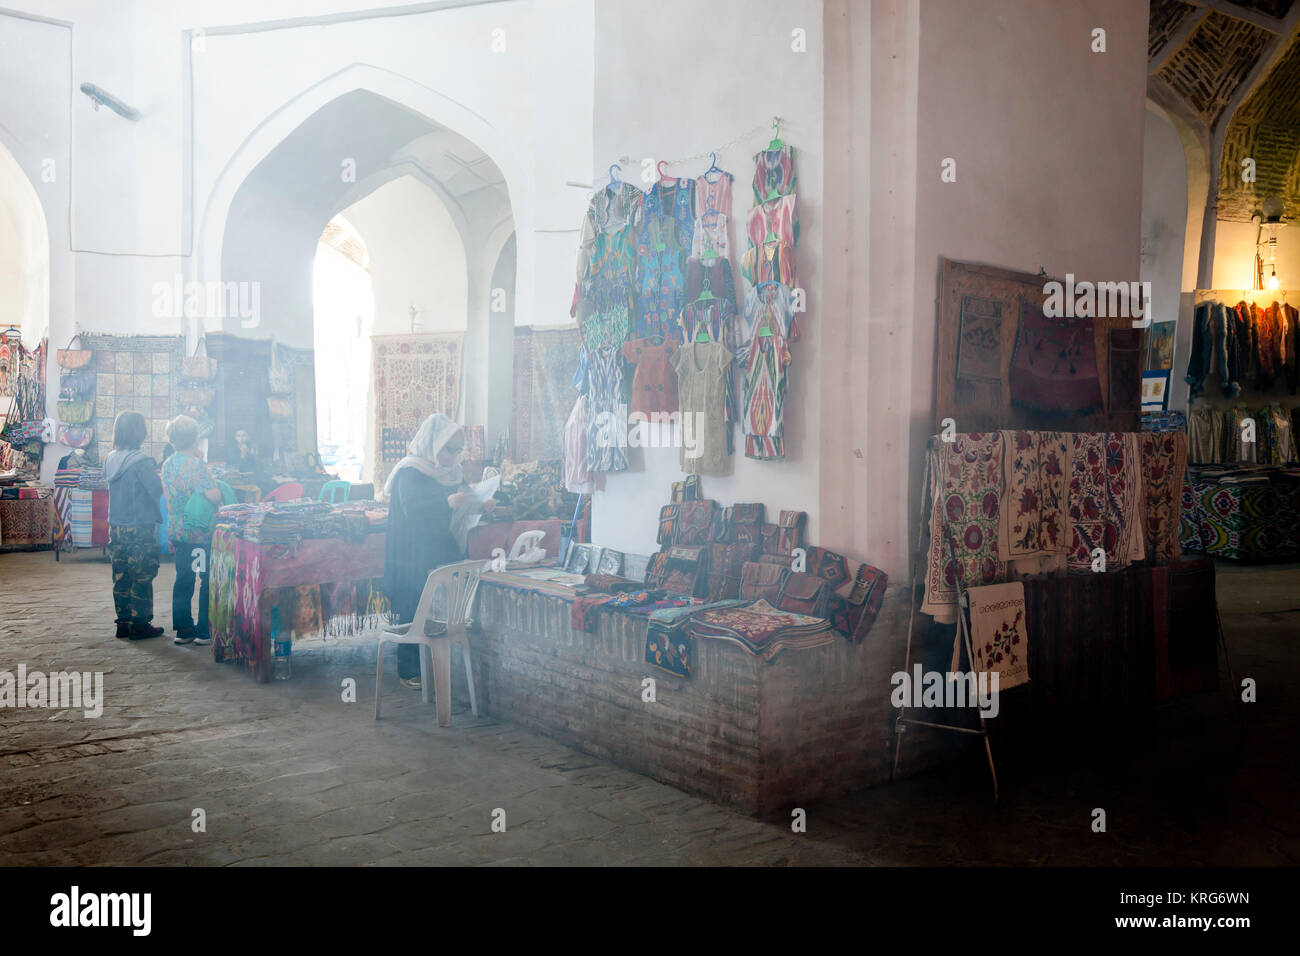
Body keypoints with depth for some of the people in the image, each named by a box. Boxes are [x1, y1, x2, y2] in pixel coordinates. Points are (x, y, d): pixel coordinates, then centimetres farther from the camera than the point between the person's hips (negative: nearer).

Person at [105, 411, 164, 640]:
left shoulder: (111, 459, 7)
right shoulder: (142, 461, -18)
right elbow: (158, 491, -19)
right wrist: (160, 475, 1)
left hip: (116, 527, 7)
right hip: (140, 529, -7)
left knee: (121, 576, 13)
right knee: (142, 578, 2)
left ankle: (124, 623, 21)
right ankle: (140, 625, 8)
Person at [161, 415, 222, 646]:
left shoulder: (167, 464, 6)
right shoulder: (197, 464, -18)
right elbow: (214, 496, -27)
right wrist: (218, 487, -4)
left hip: (176, 531, 7)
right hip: (201, 533, -7)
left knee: (183, 580, 13)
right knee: (208, 580, 3)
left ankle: (183, 629, 17)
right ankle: (204, 631, 7)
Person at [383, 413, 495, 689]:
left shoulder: (453, 472, 13)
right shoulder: (410, 472, -10)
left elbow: (464, 504, 20)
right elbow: (411, 508, -24)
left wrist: (481, 506, -3)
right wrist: (448, 503, -36)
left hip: (445, 556, 7)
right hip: (414, 560, -7)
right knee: (413, 614, -2)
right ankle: (409, 672, 8)